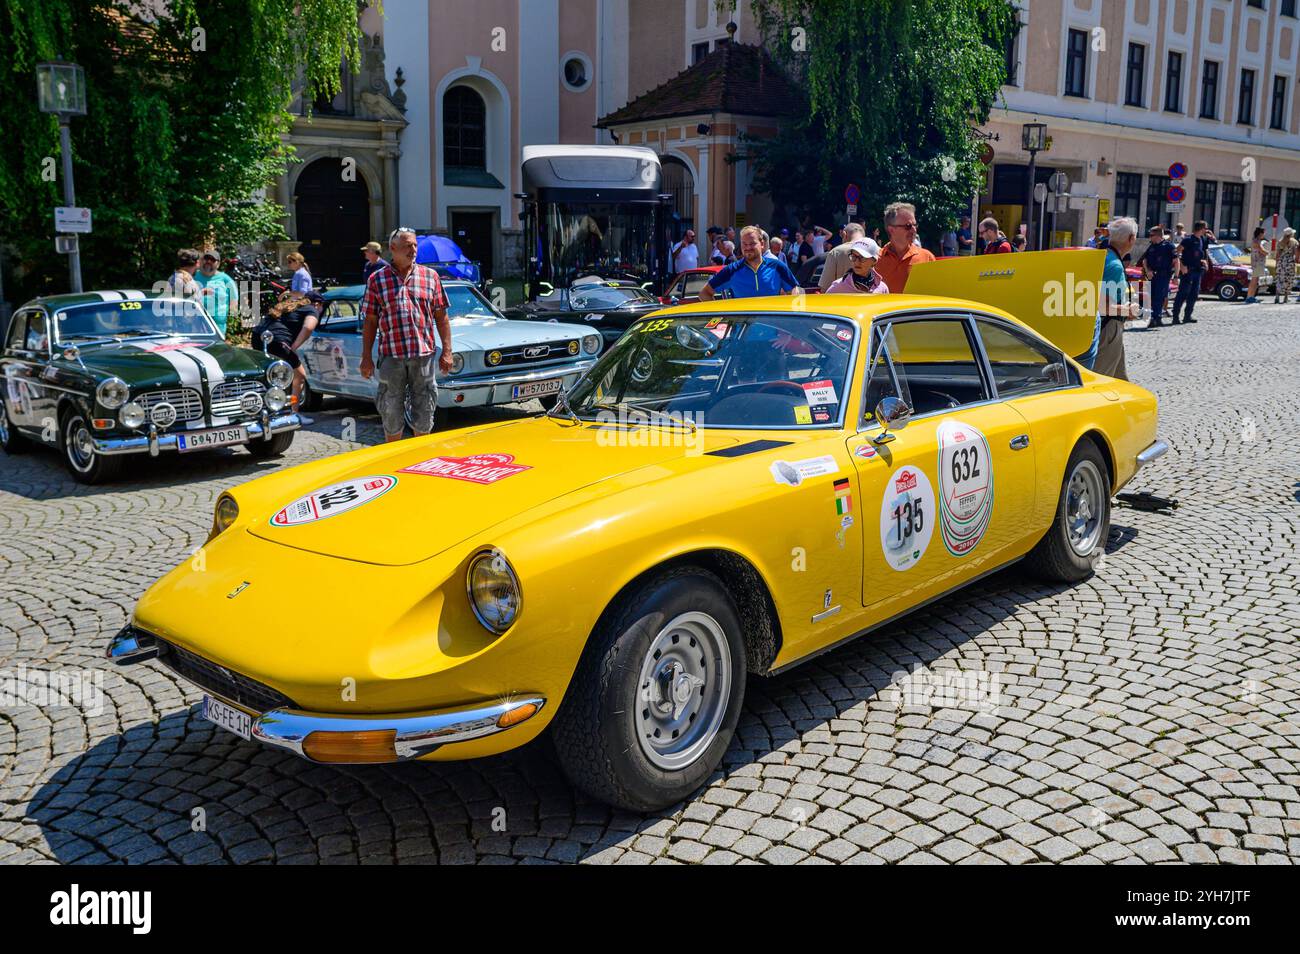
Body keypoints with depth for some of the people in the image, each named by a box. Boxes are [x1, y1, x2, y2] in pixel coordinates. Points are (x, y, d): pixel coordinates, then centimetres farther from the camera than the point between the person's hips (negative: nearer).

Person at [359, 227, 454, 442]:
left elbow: (441, 317, 7)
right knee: (392, 414, 7)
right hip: (391, 357, -1)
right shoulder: (377, 280, 4)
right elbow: (370, 322, 5)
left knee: (424, 412, 8)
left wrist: (447, 351, 0)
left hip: (425, 354, 1)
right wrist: (366, 357, 1)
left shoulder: (430, 276, 7)